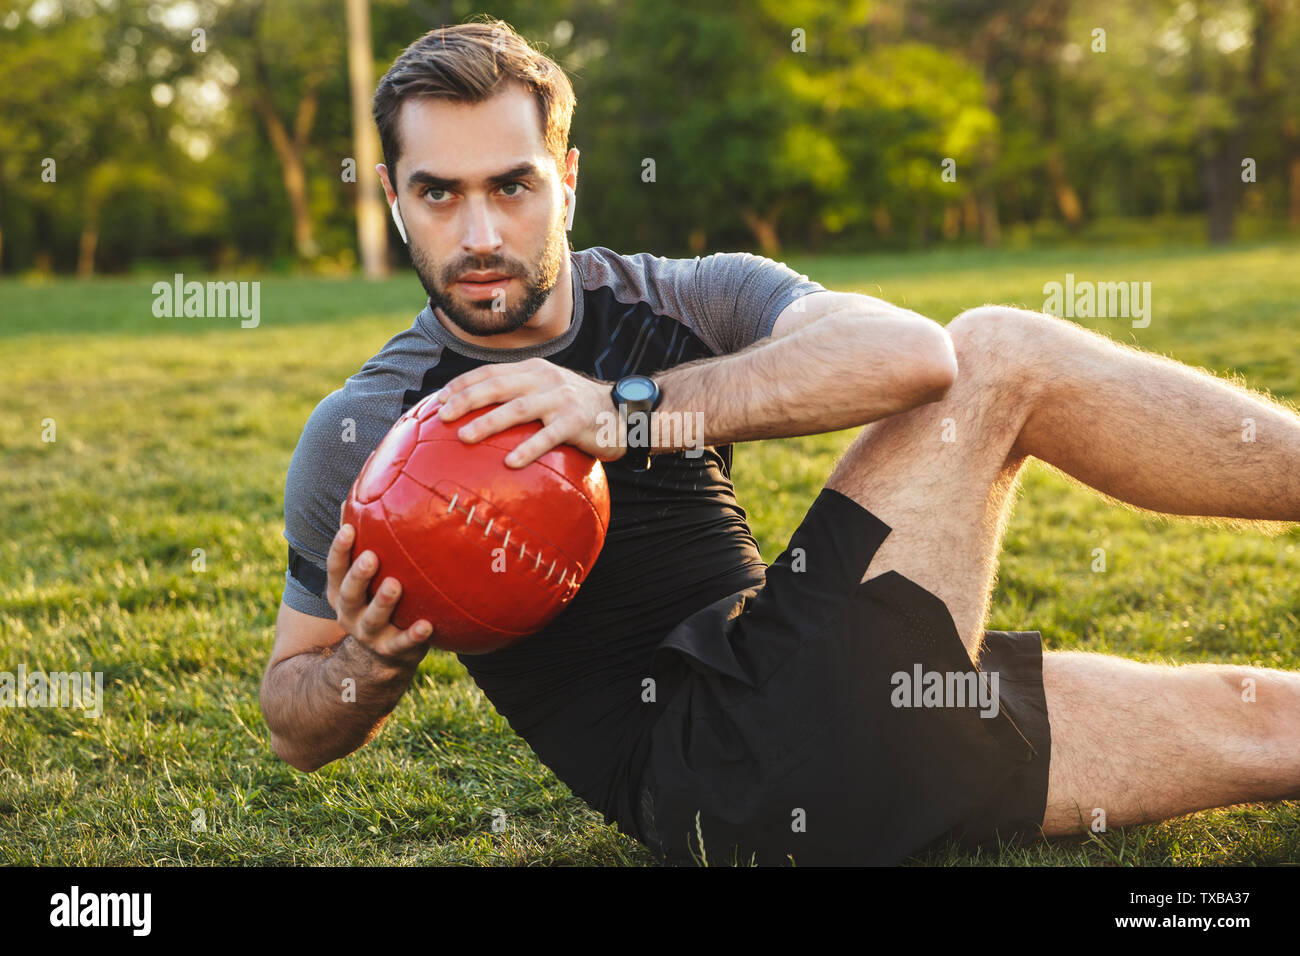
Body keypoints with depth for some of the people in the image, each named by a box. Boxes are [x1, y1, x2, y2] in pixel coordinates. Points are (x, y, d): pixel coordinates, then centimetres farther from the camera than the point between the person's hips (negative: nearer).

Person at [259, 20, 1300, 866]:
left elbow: (910, 351, -15)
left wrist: (633, 408, -26)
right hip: (716, 785, -4)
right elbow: (298, 724, 10)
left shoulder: (693, 300, 6)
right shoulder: (363, 436, 1)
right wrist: (370, 663, -15)